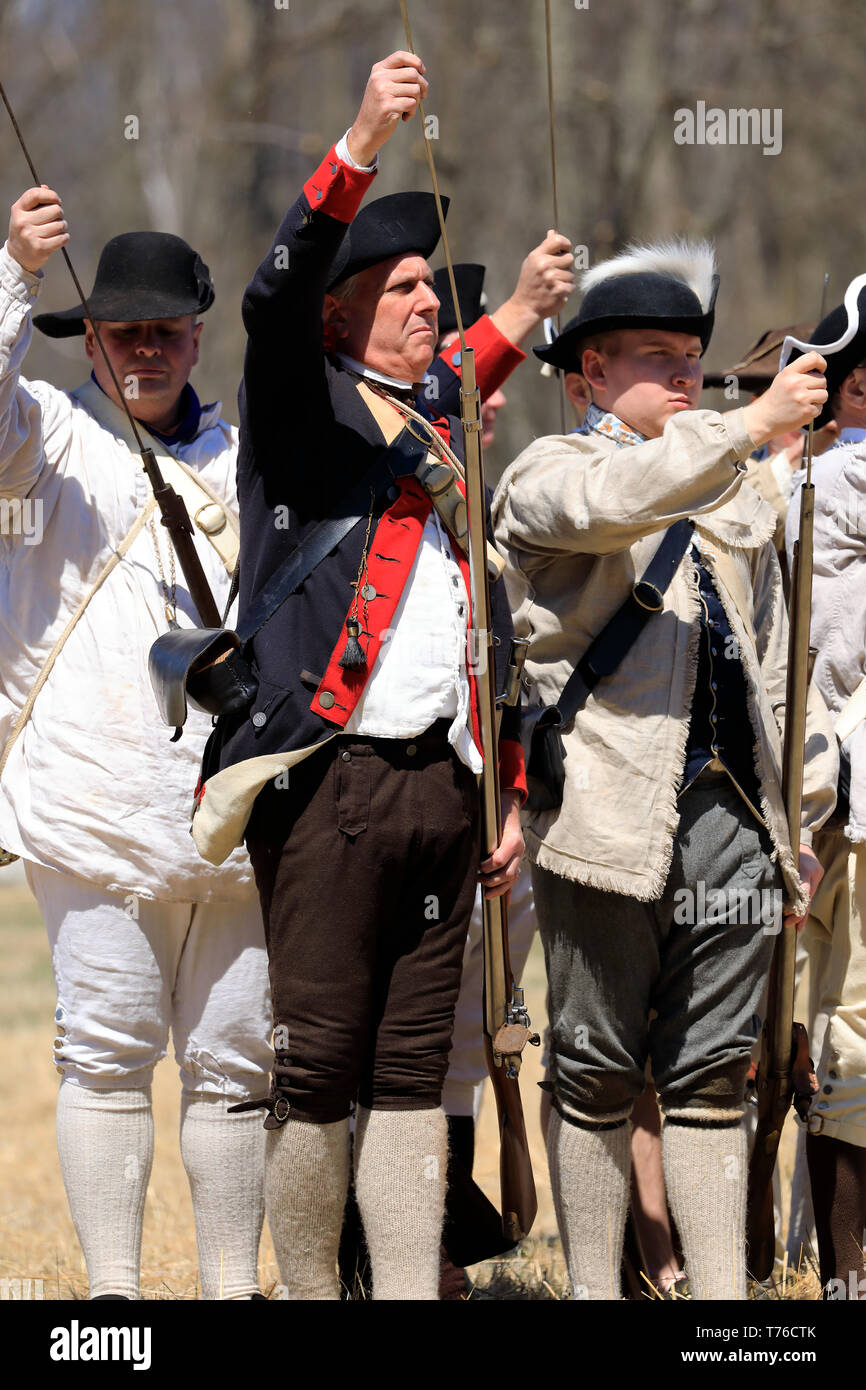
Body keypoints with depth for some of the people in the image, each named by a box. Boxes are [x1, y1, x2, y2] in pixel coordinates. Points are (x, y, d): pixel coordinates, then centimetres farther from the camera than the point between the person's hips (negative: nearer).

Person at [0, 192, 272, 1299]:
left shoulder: (242, 461, 21)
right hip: (98, 809, -4)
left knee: (234, 1058, 5)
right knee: (108, 1049, -6)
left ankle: (232, 1285, 12)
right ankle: (111, 1288, -2)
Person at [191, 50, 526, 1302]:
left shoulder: (450, 444, 22)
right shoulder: (303, 403, 4)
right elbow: (276, 297, -18)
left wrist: (508, 789, 19)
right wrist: (362, 144, -26)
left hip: (439, 781, 6)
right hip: (327, 776, -6)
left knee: (413, 1069, 5)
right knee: (318, 1067, -6)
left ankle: (413, 1297, 4)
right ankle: (308, 1295, 2)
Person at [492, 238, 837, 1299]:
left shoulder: (730, 489, 22)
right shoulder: (548, 474, 2)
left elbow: (772, 656, 24)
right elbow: (609, 502, -23)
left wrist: (807, 806, 19)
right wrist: (750, 426, -26)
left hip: (730, 811, 5)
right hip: (609, 806, -5)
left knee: (710, 1071, 6)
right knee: (598, 1073, 1)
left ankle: (722, 1295, 6)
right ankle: (594, 1292, 8)